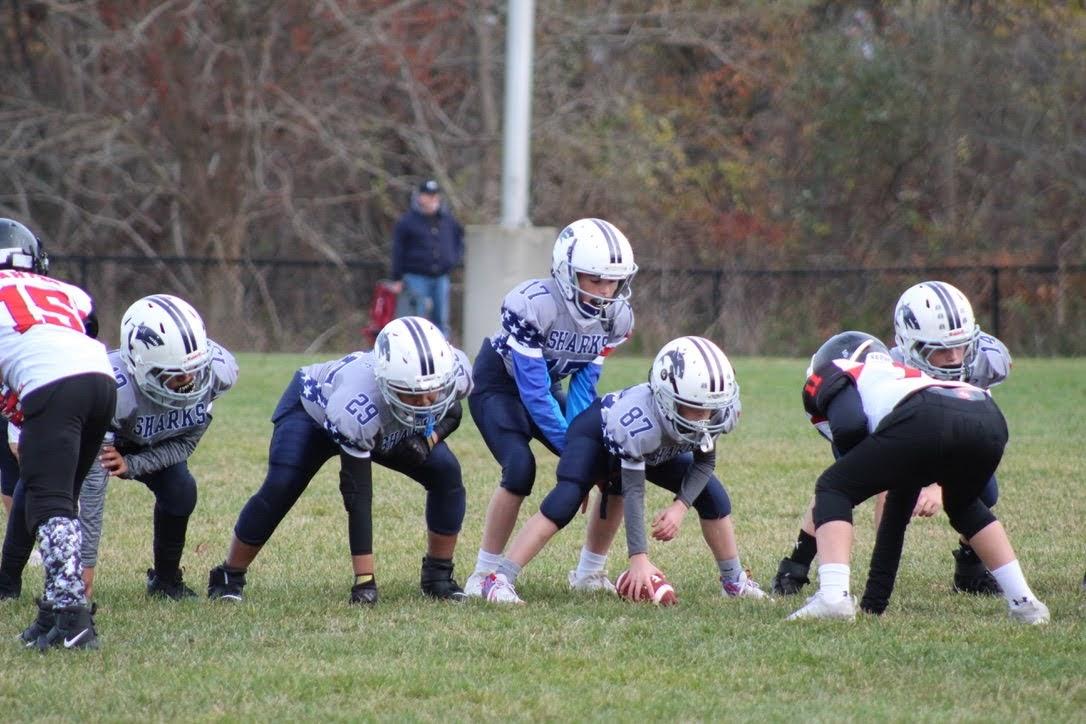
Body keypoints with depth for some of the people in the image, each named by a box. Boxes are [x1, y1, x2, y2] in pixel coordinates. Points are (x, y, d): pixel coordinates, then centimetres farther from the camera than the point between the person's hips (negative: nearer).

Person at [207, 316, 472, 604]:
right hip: (314, 407, -5)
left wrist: (428, 439, -30)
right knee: (280, 488, -22)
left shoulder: (454, 373, -33)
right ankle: (229, 577, -2)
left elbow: (450, 413, -6)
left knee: (446, 473, -13)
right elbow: (358, 496, -42)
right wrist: (364, 580, -41)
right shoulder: (358, 408, -47)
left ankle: (438, 575, 5)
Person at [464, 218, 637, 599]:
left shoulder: (617, 316, -15)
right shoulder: (532, 305, -34)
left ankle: (589, 573, 9)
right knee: (520, 468, -30)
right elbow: (533, 391, -31)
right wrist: (571, 448, -29)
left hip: (549, 387, 6)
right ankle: (484, 575, -17)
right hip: (499, 386, -6)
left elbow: (584, 385, -10)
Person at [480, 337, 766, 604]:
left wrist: (679, 507, -26)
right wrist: (639, 558, -42)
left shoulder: (715, 414, -30)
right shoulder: (638, 421, -46)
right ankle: (500, 580, -29)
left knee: (713, 495, -3)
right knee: (563, 503, -27)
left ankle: (734, 581, 15)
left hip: (656, 452, 6)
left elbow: (704, 463, -11)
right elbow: (633, 492, -41)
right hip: (597, 433, -6)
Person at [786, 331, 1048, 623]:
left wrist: (860, 471, 23)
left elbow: (849, 424, 0)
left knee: (834, 491, 13)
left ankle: (834, 597, -6)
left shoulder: (834, 374, 27)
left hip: (926, 421, -7)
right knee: (963, 507, 37)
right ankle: (1024, 603, 30)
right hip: (990, 421, 7)